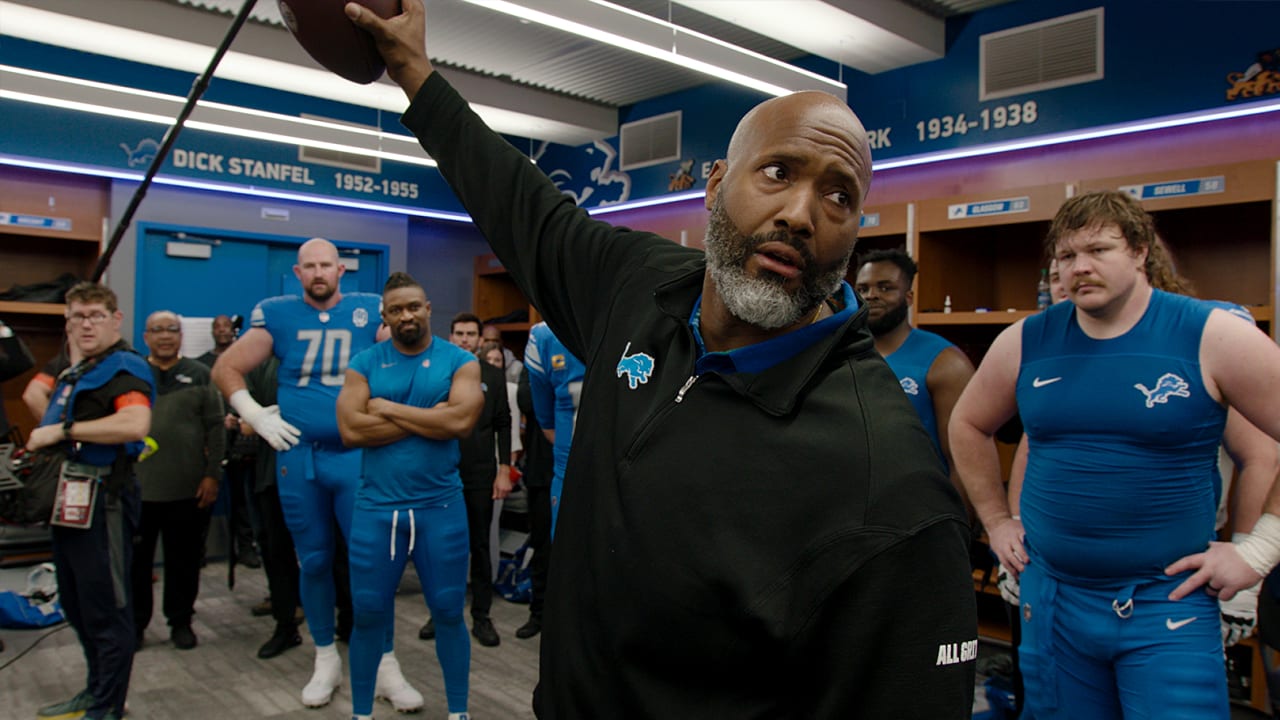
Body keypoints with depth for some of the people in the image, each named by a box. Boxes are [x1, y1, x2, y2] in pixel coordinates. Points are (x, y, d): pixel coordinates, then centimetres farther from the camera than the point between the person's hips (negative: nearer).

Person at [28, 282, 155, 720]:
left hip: (103, 500, -10)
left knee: (105, 608, -1)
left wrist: (64, 430, -23)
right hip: (69, 501, 10)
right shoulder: (73, 372, 17)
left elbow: (135, 423, -30)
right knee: (76, 604, 19)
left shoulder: (125, 368, -13)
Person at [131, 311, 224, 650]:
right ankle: (135, 622, 24)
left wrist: (212, 475, -3)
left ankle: (180, 620, 23)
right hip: (136, 486, 1)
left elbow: (215, 428, 2)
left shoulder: (199, 375, 4)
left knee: (183, 559, 8)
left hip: (186, 488, -1)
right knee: (136, 558, 9)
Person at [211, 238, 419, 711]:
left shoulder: (370, 311, 0)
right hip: (298, 456, 2)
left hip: (358, 455, -1)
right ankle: (326, 659, 28)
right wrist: (254, 415, 1)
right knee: (314, 561, 12)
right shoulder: (277, 315, 3)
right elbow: (225, 369, 10)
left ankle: (385, 664, 12)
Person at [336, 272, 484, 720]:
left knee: (449, 613, 9)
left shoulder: (460, 361, -1)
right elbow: (351, 430, -11)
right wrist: (427, 419, -14)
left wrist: (390, 409, -11)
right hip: (376, 506, 1)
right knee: (368, 615, 10)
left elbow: (461, 422, -18)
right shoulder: (364, 364, 2)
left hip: (441, 506, -1)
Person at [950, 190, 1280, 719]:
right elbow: (968, 425, 14)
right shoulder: (1025, 342, 0)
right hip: (1050, 595, 3)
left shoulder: (1211, 337, -8)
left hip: (1168, 602, -3)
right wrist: (996, 521, 10)